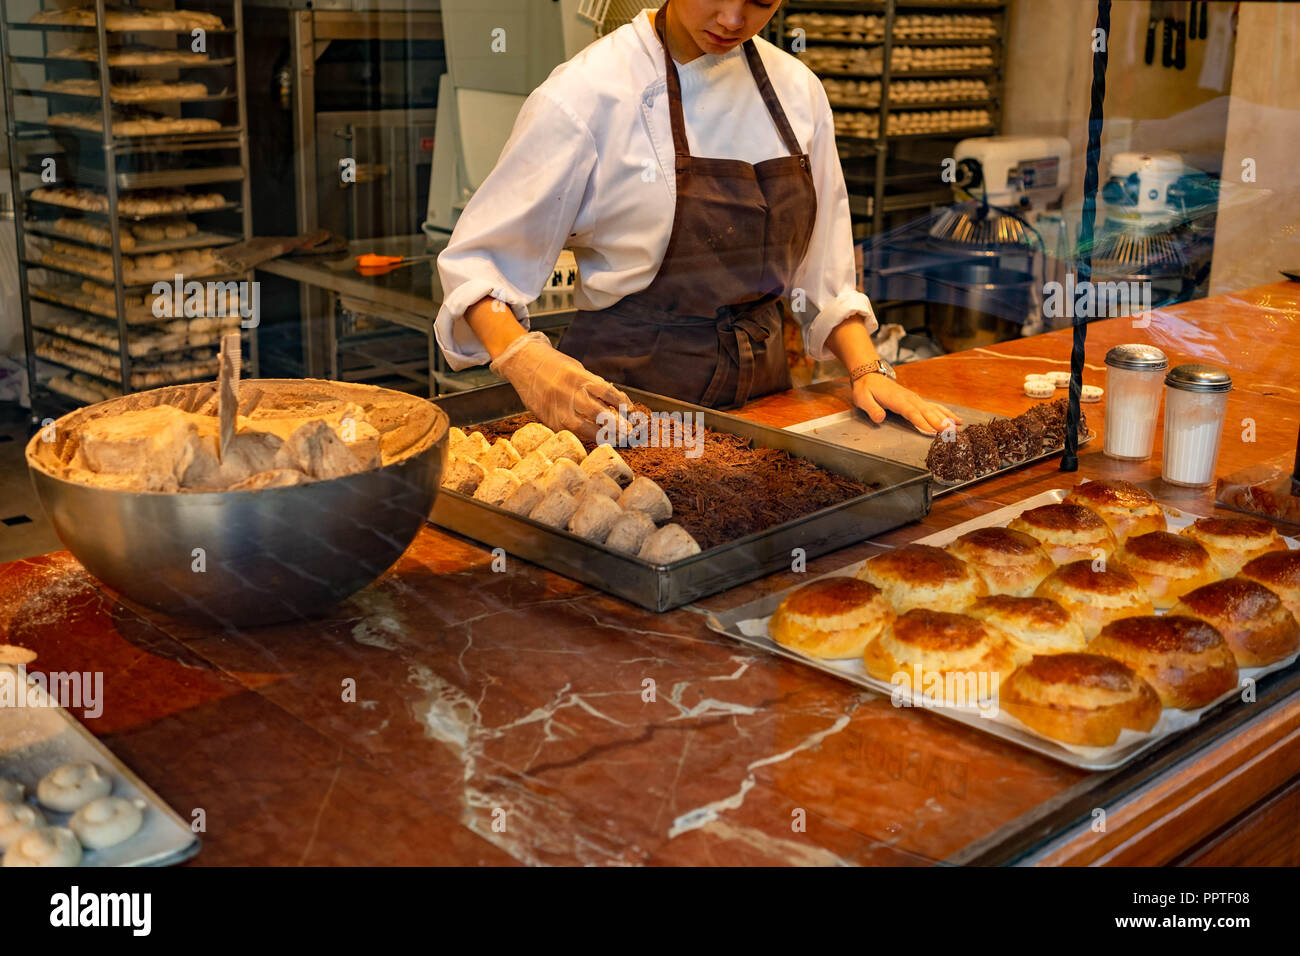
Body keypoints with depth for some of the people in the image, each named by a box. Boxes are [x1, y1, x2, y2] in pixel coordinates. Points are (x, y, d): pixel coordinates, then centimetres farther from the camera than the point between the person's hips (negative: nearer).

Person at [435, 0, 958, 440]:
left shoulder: (797, 89, 4)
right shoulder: (589, 92, -11)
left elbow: (823, 269, 12)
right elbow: (477, 258, -10)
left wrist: (867, 369, -2)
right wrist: (522, 359, -28)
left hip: (760, 393, 5)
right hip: (621, 397, -4)